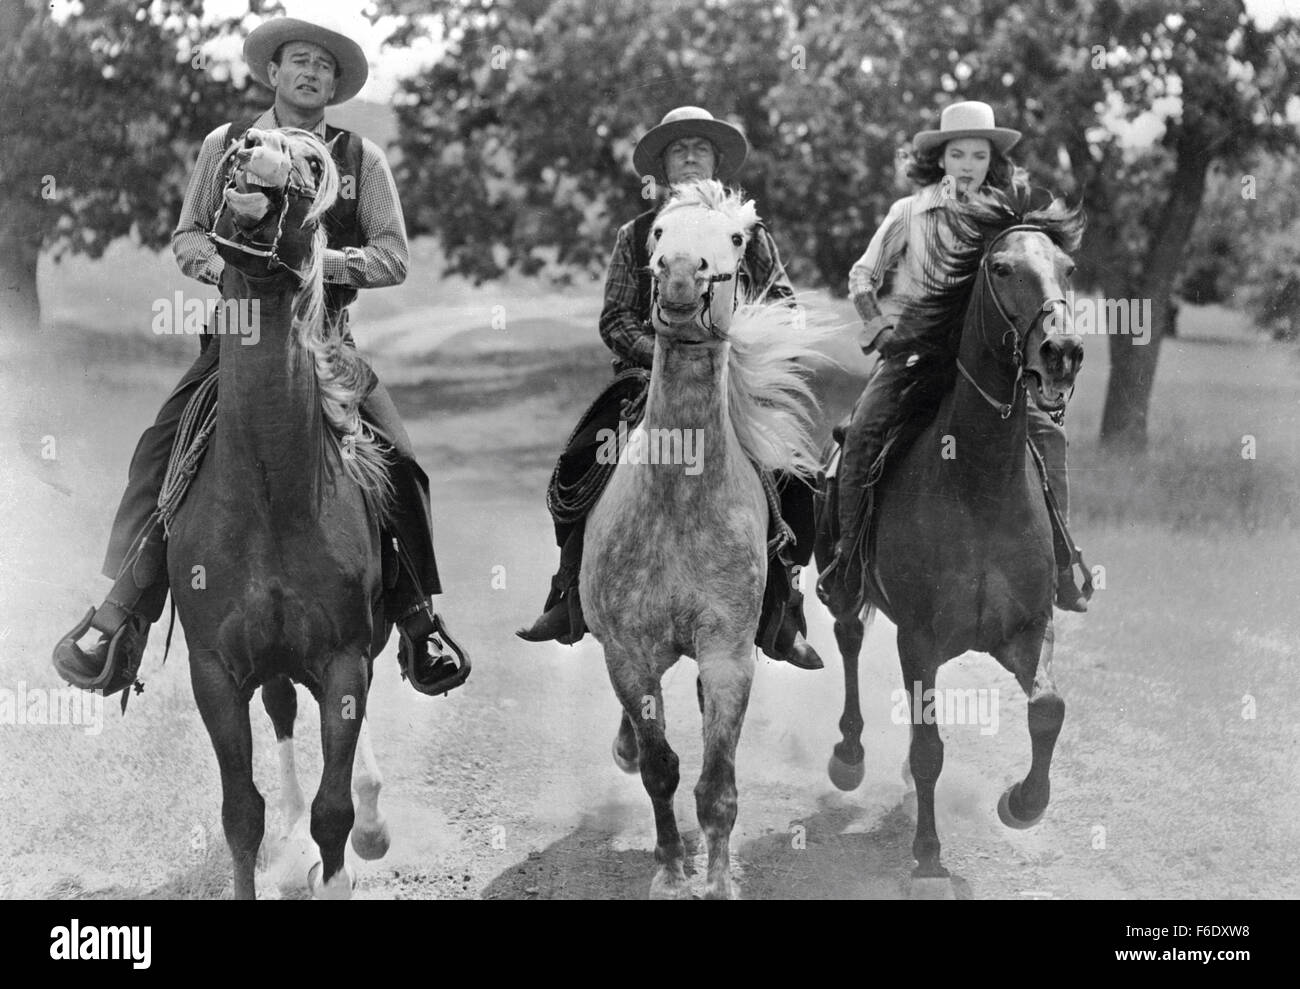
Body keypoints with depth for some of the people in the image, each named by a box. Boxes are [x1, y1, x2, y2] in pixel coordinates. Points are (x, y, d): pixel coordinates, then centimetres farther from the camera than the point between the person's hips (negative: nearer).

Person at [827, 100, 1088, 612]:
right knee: (864, 430, -24)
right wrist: (879, 326, -3)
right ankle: (849, 550, -13)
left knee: (1045, 431, -13)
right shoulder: (911, 212, 4)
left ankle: (1059, 565, -8)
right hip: (913, 352, -1)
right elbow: (863, 276, 9)